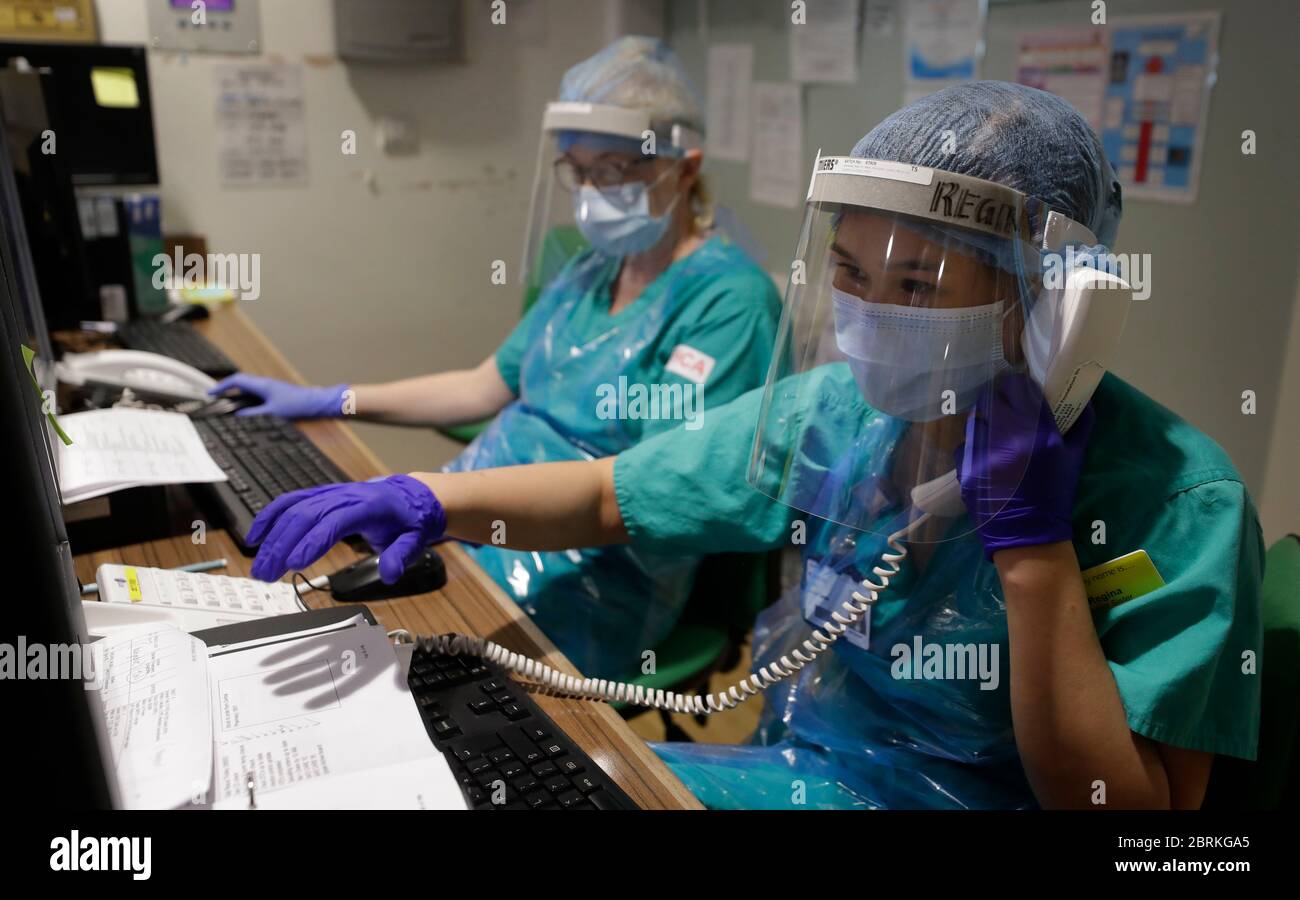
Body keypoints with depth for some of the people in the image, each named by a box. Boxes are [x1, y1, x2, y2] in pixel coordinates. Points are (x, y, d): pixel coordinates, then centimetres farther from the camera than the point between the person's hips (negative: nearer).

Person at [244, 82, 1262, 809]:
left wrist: (1031, 538, -29)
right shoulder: (831, 409, -5)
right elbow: (606, 496, 0)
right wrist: (436, 495, -17)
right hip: (795, 764, 5)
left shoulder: (1177, 499, -19)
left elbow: (1124, 803, -20)